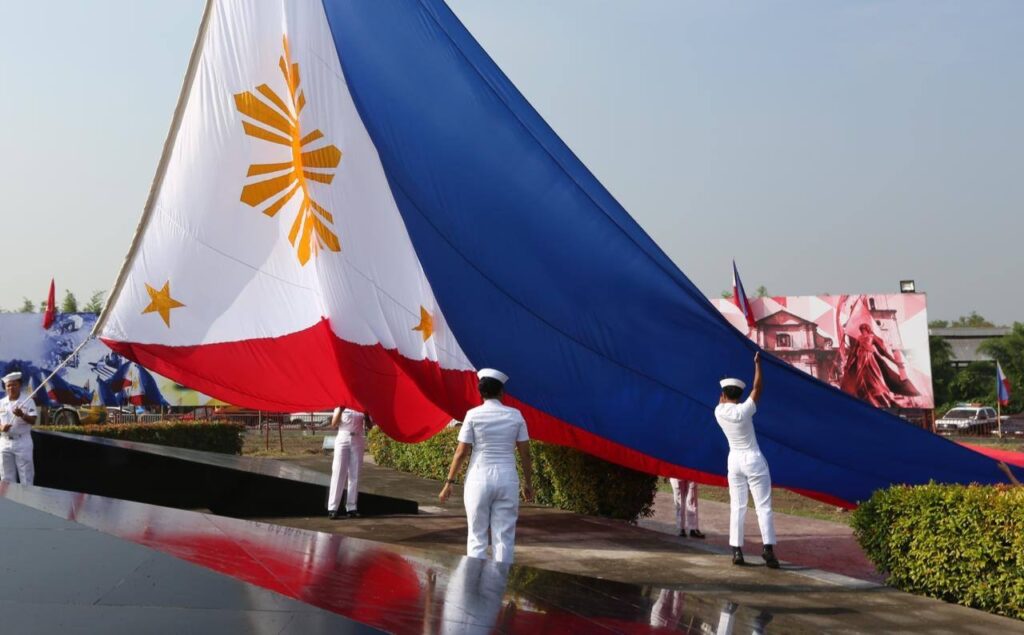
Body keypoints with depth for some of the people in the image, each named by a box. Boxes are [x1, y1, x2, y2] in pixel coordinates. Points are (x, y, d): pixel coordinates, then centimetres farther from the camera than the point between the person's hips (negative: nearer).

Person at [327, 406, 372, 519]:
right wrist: (340, 409, -17)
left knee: (354, 475, 2)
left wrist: (366, 414, -13)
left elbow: (370, 425, 4)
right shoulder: (341, 405, 6)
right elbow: (334, 424, -5)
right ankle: (332, 509, -5)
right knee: (338, 474, -5)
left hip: (358, 440, 2)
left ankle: (351, 508, 7)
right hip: (343, 439, -2)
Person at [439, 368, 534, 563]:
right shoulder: (515, 415, 1)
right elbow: (525, 453, 3)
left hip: (479, 477, -1)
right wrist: (528, 483, 12)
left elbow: (461, 452, -5)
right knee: (504, 536, 7)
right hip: (507, 478, 1)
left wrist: (449, 482, 3)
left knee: (477, 536, 8)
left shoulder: (473, 415, -4)